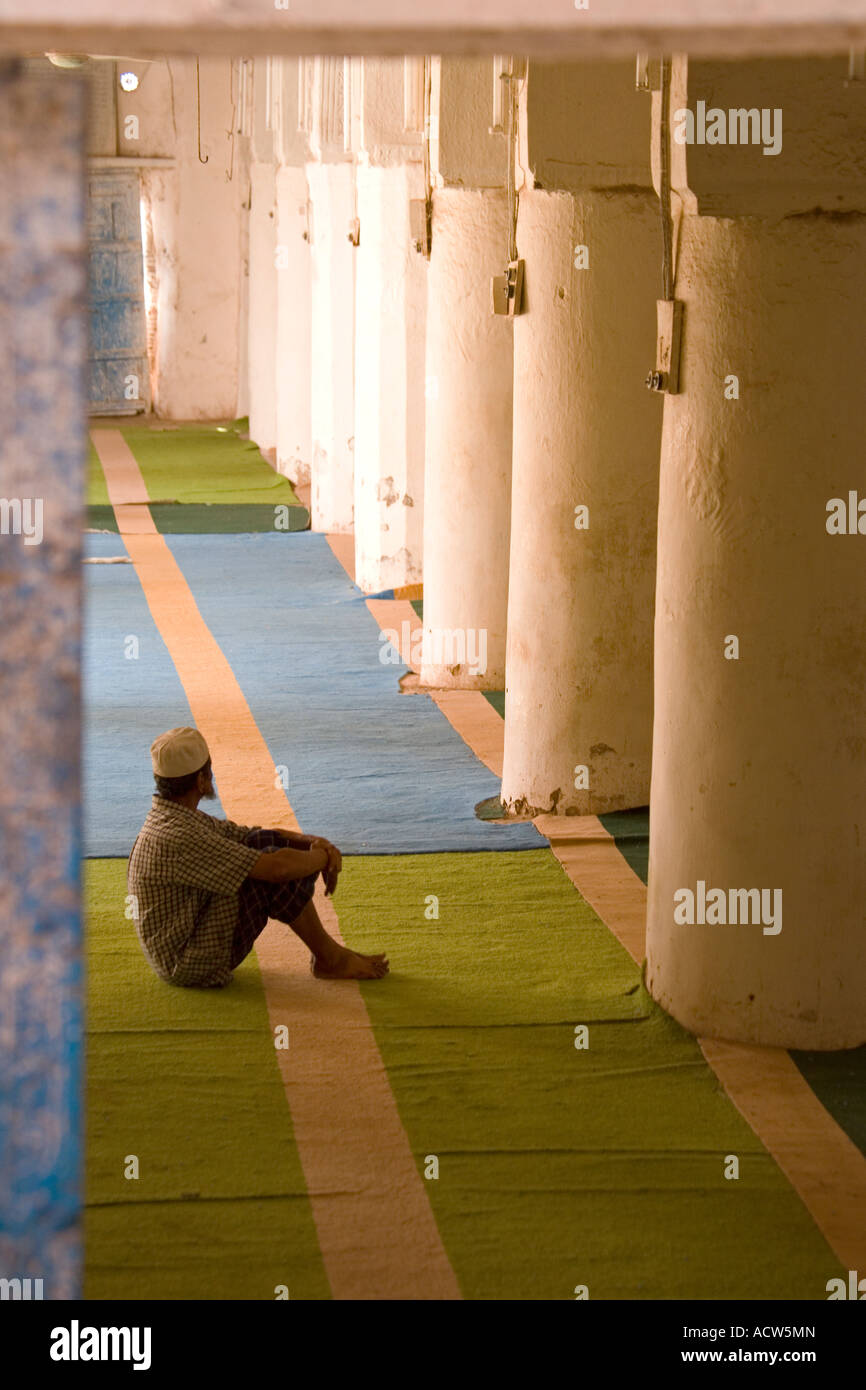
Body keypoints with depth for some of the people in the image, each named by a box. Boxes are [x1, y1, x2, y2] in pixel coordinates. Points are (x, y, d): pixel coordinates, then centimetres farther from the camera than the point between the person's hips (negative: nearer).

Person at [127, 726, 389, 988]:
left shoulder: (182, 819, 8)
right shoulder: (177, 837, -25)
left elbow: (264, 838, 14)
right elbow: (275, 868, -29)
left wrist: (315, 841, -5)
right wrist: (323, 857, -9)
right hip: (193, 965, -10)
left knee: (266, 841, 5)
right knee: (275, 874, -19)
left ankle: (327, 955, 4)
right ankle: (330, 959, 1)